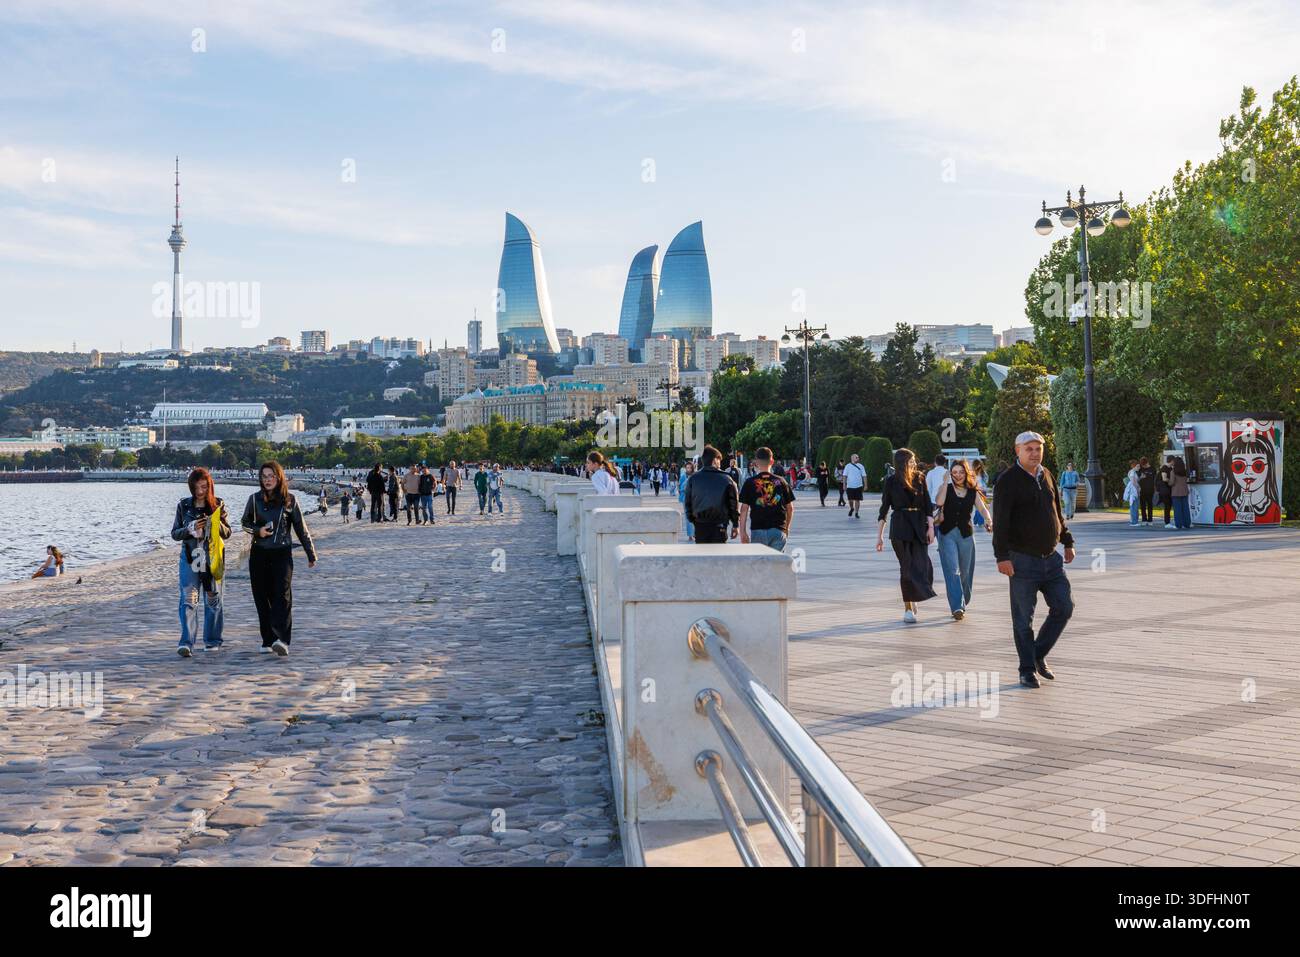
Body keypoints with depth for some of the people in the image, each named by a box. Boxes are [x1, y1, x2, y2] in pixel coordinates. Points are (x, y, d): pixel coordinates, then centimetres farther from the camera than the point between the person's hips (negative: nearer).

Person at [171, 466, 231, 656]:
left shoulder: (218, 505, 3)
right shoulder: (183, 506, 5)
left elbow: (227, 533, 3)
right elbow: (175, 534, 6)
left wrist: (217, 523, -17)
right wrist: (190, 529, -13)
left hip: (213, 558, 1)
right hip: (190, 557, 0)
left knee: (213, 600, 9)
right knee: (188, 600, -12)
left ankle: (212, 640, 22)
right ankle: (186, 643, -17)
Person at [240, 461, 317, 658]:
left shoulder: (289, 500, -1)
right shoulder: (255, 499, 3)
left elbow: (301, 528, 6)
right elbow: (245, 522, 16)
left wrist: (311, 553, 7)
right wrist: (257, 531, -6)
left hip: (282, 553, -3)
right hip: (259, 554, 3)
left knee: (282, 594, -16)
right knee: (262, 597, 5)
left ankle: (282, 639, -27)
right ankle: (268, 640, 13)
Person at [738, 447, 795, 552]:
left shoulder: (750, 482, -1)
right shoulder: (781, 481, 5)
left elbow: (744, 509, -2)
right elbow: (790, 508, 10)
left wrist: (742, 532, 3)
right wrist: (787, 527, 24)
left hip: (757, 529, -1)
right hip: (778, 529, 1)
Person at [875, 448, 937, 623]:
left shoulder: (920, 478, 7)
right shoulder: (891, 482, 0)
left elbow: (927, 504, 8)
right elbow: (884, 508, 4)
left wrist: (931, 526, -1)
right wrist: (879, 535, 2)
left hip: (919, 525, 2)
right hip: (900, 527, -2)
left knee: (923, 566, -7)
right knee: (907, 567, -2)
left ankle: (914, 598, 20)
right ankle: (908, 608, 5)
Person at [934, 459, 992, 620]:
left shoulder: (973, 492, 7)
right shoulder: (945, 488, 3)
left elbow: (982, 509, -5)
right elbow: (939, 502, -16)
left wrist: (988, 520, -26)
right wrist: (946, 481, -15)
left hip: (966, 534, 2)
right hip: (947, 534, -2)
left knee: (965, 571, 9)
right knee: (952, 570, -13)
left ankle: (962, 603, 28)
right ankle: (957, 607, -17)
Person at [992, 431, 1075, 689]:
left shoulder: (1046, 475, 11)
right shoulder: (1008, 481, -10)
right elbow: (1000, 521, -16)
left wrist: (1067, 542, 23)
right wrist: (1002, 556, -23)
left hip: (1051, 558, 6)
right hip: (1023, 560, -6)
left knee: (1063, 607, 6)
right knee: (1023, 619, 1)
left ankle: (1039, 655, 23)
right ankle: (1028, 670, 11)